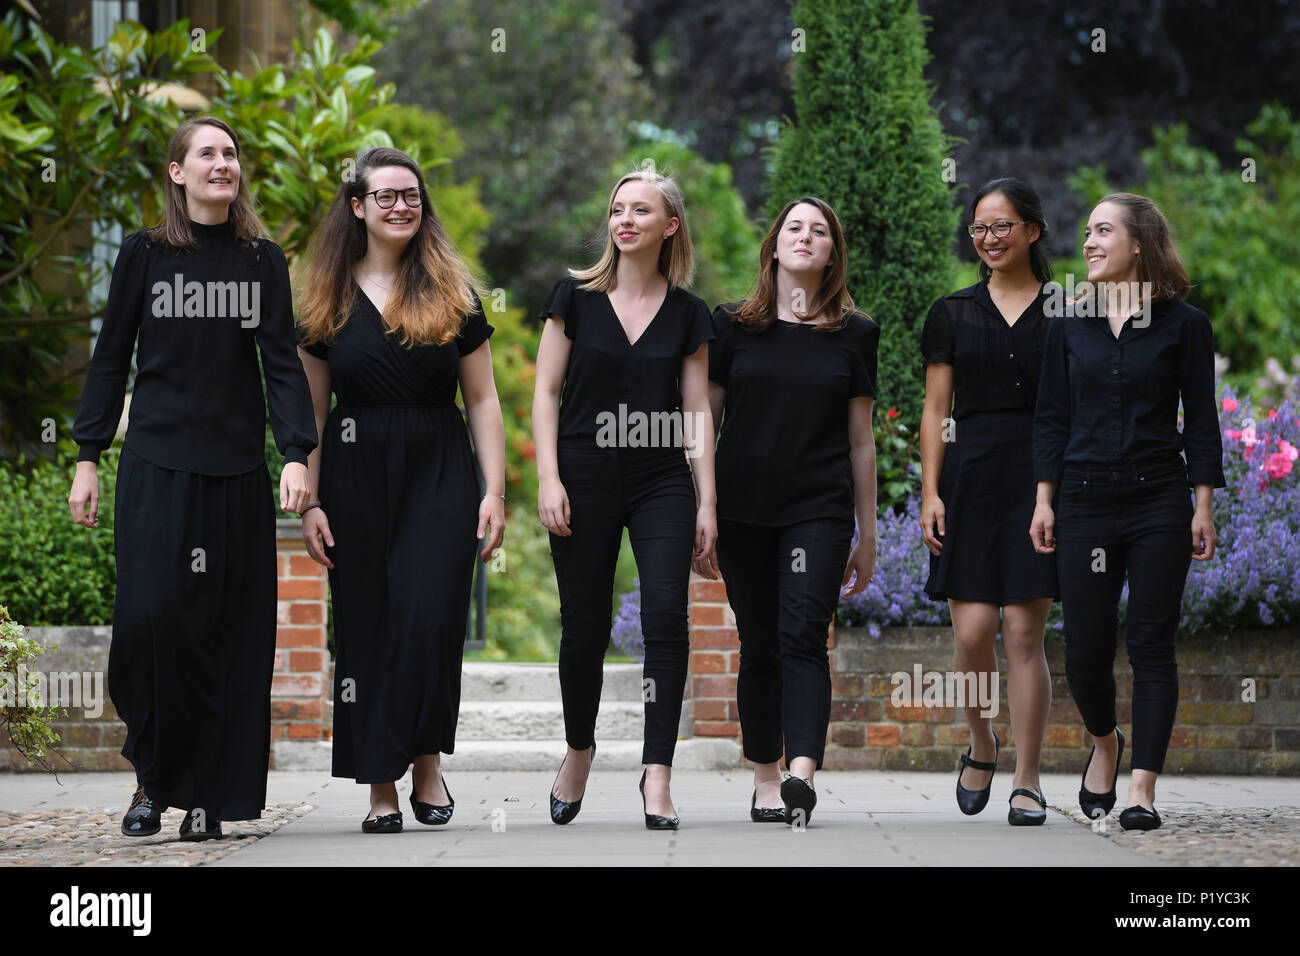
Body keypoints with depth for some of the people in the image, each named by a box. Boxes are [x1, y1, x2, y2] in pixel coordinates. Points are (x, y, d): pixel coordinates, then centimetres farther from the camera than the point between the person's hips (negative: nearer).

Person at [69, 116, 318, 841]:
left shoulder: (263, 260, 10)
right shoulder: (145, 254, 6)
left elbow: (283, 363, 5)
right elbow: (111, 360, 9)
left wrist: (297, 455, -7)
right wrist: (88, 459, 2)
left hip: (237, 469, 2)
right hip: (156, 463, -1)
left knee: (229, 630, -1)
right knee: (150, 612, -14)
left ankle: (208, 794, 5)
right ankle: (153, 776, 2)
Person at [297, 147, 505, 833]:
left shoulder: (452, 296, 7)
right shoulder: (329, 301, 7)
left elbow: (482, 400, 7)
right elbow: (310, 410, 8)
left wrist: (495, 491, -1)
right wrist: (309, 502, 1)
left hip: (439, 477, -1)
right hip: (356, 478, 1)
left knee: (430, 618, -14)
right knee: (365, 628, 0)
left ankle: (428, 764, 1)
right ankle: (381, 787, 5)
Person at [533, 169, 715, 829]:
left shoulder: (687, 314, 7)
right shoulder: (575, 297, 4)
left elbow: (697, 411, 8)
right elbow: (546, 393, 3)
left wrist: (707, 501, 2)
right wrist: (548, 479, -7)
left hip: (662, 483, 1)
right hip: (585, 477, -1)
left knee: (666, 616, -15)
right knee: (585, 627, 3)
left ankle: (657, 775, -14)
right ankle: (578, 751, 28)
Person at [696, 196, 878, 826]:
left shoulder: (854, 334, 8)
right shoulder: (733, 325, 7)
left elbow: (861, 440, 11)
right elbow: (703, 425, 8)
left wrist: (867, 535, 10)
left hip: (820, 509, -1)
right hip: (743, 509, 1)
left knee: (803, 637, -15)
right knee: (760, 647, 5)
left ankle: (802, 772, -27)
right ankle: (765, 780, 14)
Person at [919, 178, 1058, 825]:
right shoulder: (953, 314, 10)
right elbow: (936, 410, 9)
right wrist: (930, 492, 0)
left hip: (1041, 481, -1)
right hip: (971, 477, 1)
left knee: (1024, 633, -5)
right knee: (972, 631, -5)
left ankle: (1027, 780, 3)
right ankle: (981, 746, 21)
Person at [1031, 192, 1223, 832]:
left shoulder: (1183, 325, 0)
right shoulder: (1070, 327, 7)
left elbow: (1201, 420, 1)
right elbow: (1052, 418, 9)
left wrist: (1203, 507, -3)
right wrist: (1044, 500, 2)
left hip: (1159, 503, -2)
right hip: (1086, 503, 2)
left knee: (1151, 645, -3)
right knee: (1086, 647, 1)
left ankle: (1142, 789, 0)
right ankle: (1104, 743, 30)